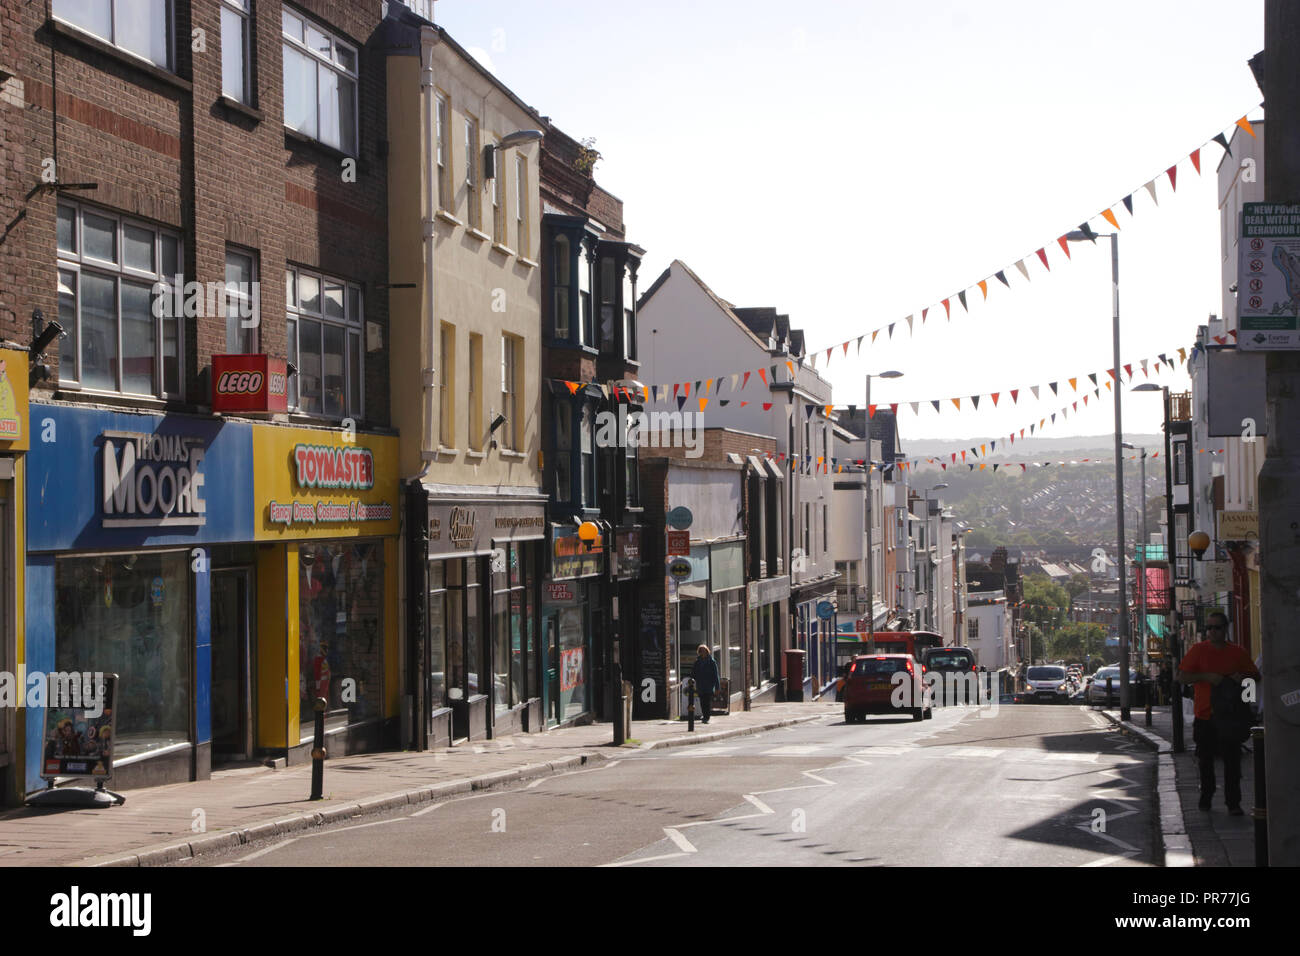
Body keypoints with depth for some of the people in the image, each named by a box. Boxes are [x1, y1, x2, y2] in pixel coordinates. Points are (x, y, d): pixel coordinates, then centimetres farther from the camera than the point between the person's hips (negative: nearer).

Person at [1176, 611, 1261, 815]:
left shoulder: (1238, 652, 5)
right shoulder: (1198, 650, 1)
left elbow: (1256, 676, 13)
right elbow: (1182, 677, -4)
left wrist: (1243, 677, -9)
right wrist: (1206, 676, -18)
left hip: (1229, 714, 0)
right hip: (1204, 715, 0)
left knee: (1232, 760, -5)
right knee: (1206, 760, 11)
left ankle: (1233, 802, -1)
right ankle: (1206, 797, 26)